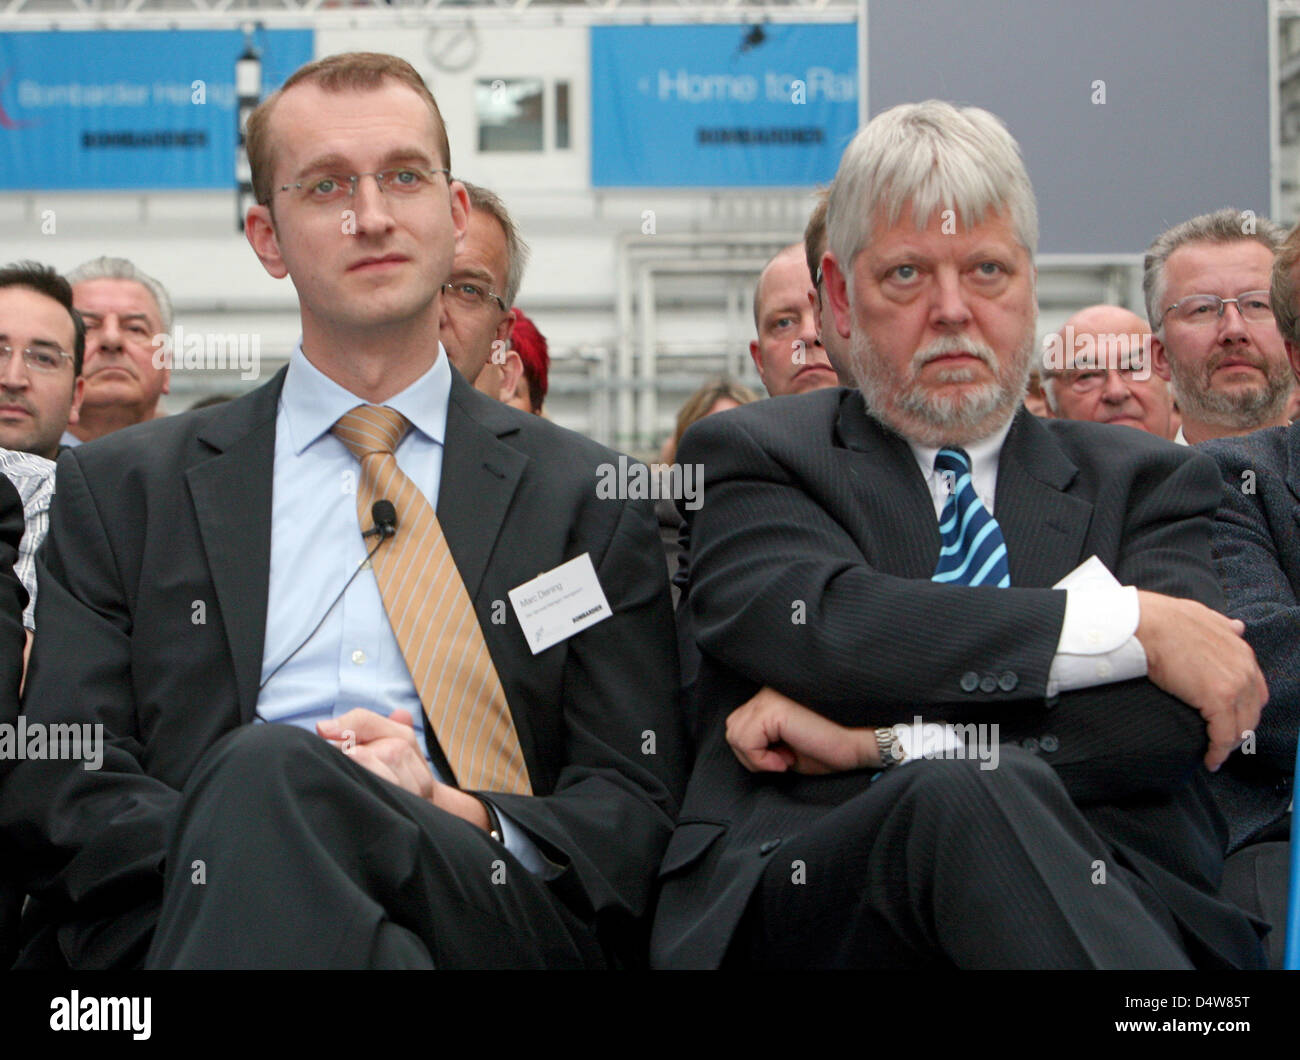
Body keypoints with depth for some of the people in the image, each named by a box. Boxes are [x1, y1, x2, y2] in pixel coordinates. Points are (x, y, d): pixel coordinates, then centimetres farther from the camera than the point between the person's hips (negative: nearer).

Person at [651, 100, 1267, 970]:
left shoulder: (1144, 484, 21)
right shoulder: (757, 458, 16)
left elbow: (1171, 713, 2)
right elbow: (821, 629, -6)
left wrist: (888, 739, -5)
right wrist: (1130, 623, -5)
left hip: (1109, 897, 1)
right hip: (808, 890, -1)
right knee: (964, 799, -36)